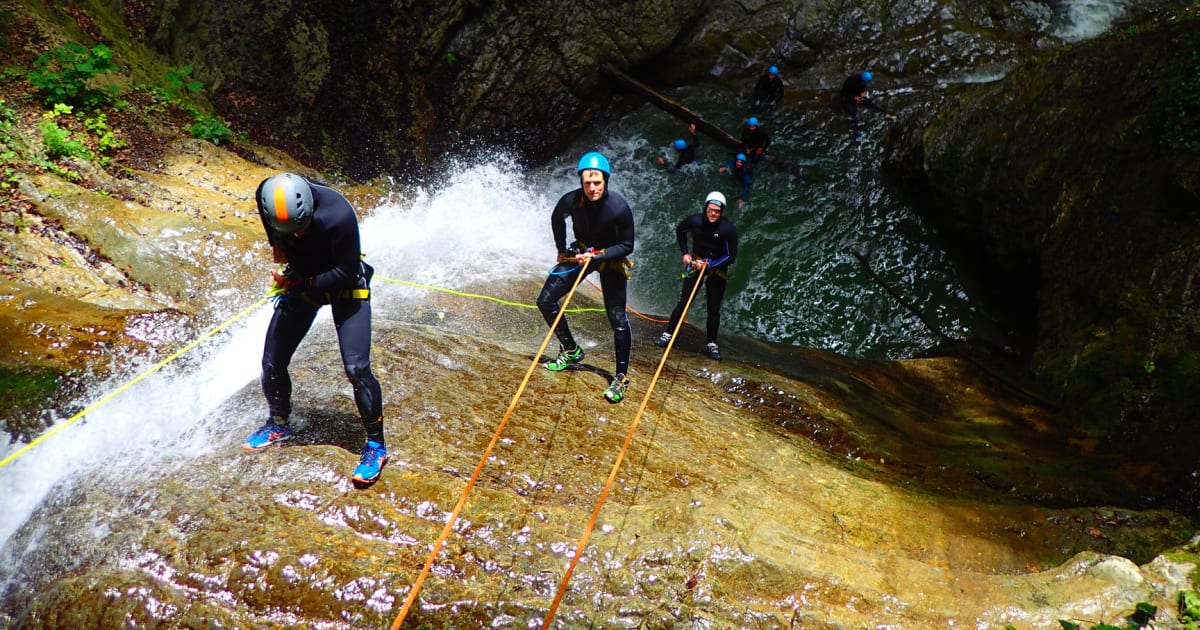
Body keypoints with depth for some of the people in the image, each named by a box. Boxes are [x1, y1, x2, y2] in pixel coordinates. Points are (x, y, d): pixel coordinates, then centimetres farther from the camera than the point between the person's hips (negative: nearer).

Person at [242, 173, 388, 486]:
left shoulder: (338, 215, -36)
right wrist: (278, 244, -1)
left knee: (357, 368, -16)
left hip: (344, 284, -5)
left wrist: (300, 283, -26)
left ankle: (375, 445, 1)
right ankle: (279, 424, 32)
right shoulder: (268, 197, -19)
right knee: (272, 363, 4)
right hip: (300, 279, 5)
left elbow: (346, 273, -25)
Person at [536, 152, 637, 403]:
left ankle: (621, 378, 3)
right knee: (545, 301, -1)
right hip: (580, 253, 4)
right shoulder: (571, 200, -21)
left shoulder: (619, 207, -29)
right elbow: (557, 220, 4)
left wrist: (598, 256, -28)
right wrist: (561, 249, 6)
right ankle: (570, 351, 17)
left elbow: (627, 246, -17)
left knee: (618, 319, -9)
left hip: (611, 258, -3)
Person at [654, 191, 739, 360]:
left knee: (714, 308, 3)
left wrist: (709, 265, -23)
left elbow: (731, 257, -16)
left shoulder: (728, 229, -21)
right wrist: (685, 253, 3)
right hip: (696, 264, 1)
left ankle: (711, 344, 13)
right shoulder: (694, 221, -15)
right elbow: (680, 230, 9)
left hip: (717, 268, -1)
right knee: (683, 301, -1)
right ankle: (668, 334, 9)